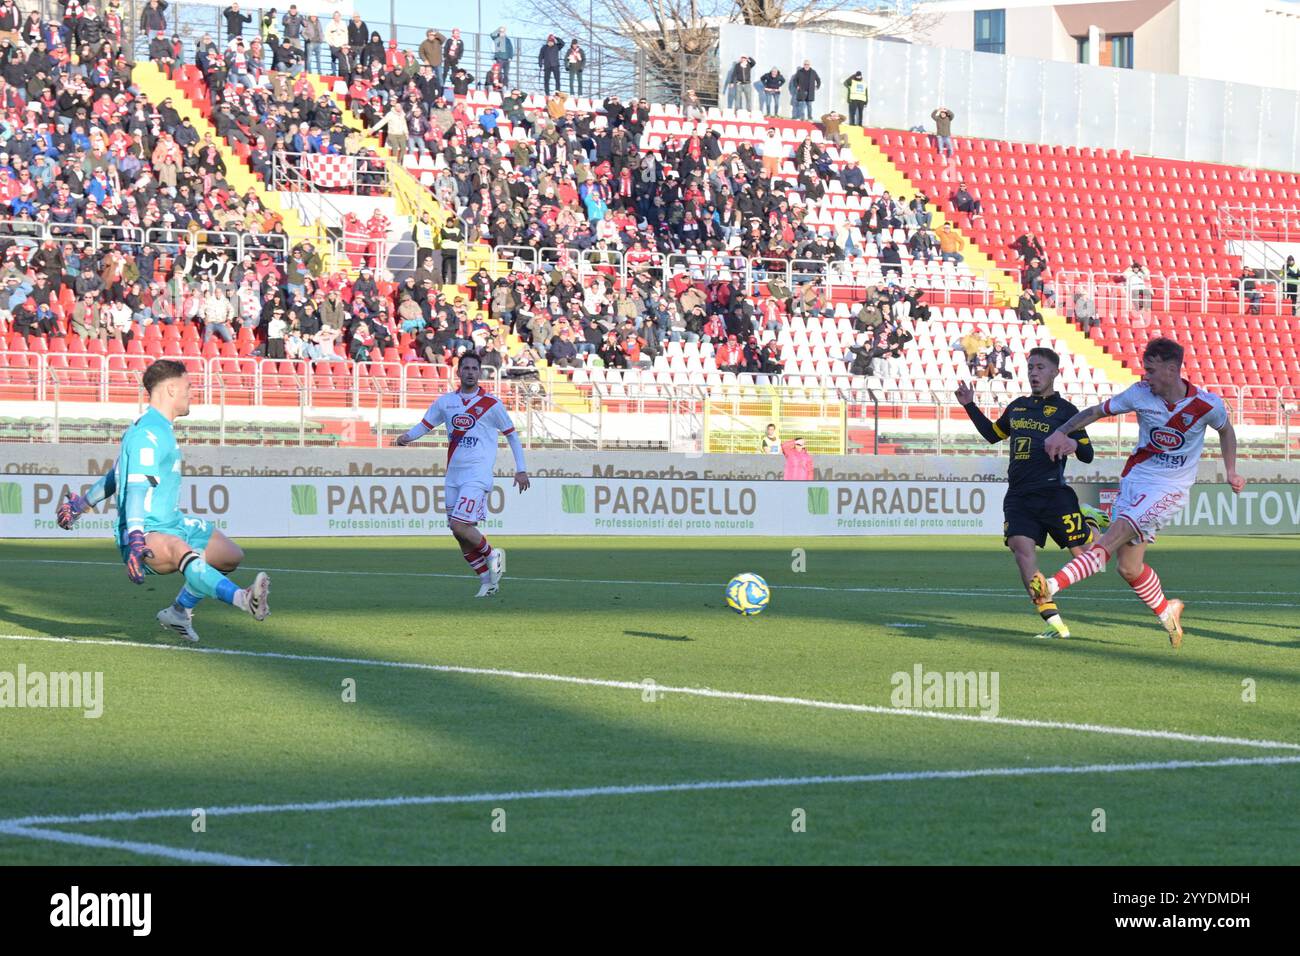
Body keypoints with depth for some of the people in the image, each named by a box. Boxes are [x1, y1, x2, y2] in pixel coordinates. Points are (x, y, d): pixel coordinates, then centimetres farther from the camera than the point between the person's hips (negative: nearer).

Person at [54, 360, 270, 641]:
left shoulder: (160, 429, 19)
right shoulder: (147, 433, -14)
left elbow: (116, 475, 33)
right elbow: (137, 488, -26)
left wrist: (82, 503, 44)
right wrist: (135, 540, -37)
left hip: (171, 523, 11)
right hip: (145, 533, -11)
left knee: (231, 555, 17)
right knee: (181, 551, -41)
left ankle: (179, 611, 26)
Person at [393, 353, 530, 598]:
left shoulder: (491, 404, -2)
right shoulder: (446, 402, 9)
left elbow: (512, 435, 6)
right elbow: (425, 425, 14)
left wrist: (521, 470, 4)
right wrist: (407, 436, -8)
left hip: (477, 476, -5)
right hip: (453, 475, 5)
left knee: (460, 525, -20)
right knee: (461, 534, 4)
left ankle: (492, 555, 5)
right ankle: (487, 581, 17)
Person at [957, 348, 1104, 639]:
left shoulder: (1065, 410, 2)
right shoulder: (1017, 407, 18)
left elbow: (1087, 456, 1)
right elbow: (993, 434, 34)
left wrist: (1073, 444, -21)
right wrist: (970, 406, 25)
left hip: (1053, 493, -4)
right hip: (1018, 496, 4)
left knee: (1082, 553, -4)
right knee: (1021, 546, -18)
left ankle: (1092, 521, 36)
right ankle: (1054, 623, -17)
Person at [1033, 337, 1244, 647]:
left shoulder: (1207, 405, -10)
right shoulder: (1140, 394, -5)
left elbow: (1226, 430, 12)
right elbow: (1097, 411, 7)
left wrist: (1231, 472, 14)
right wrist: (1062, 432, -6)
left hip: (1170, 490, -4)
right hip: (1134, 479, 4)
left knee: (1116, 534, -25)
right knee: (1128, 568, 0)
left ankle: (1053, 585, -37)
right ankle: (1166, 612, 27)